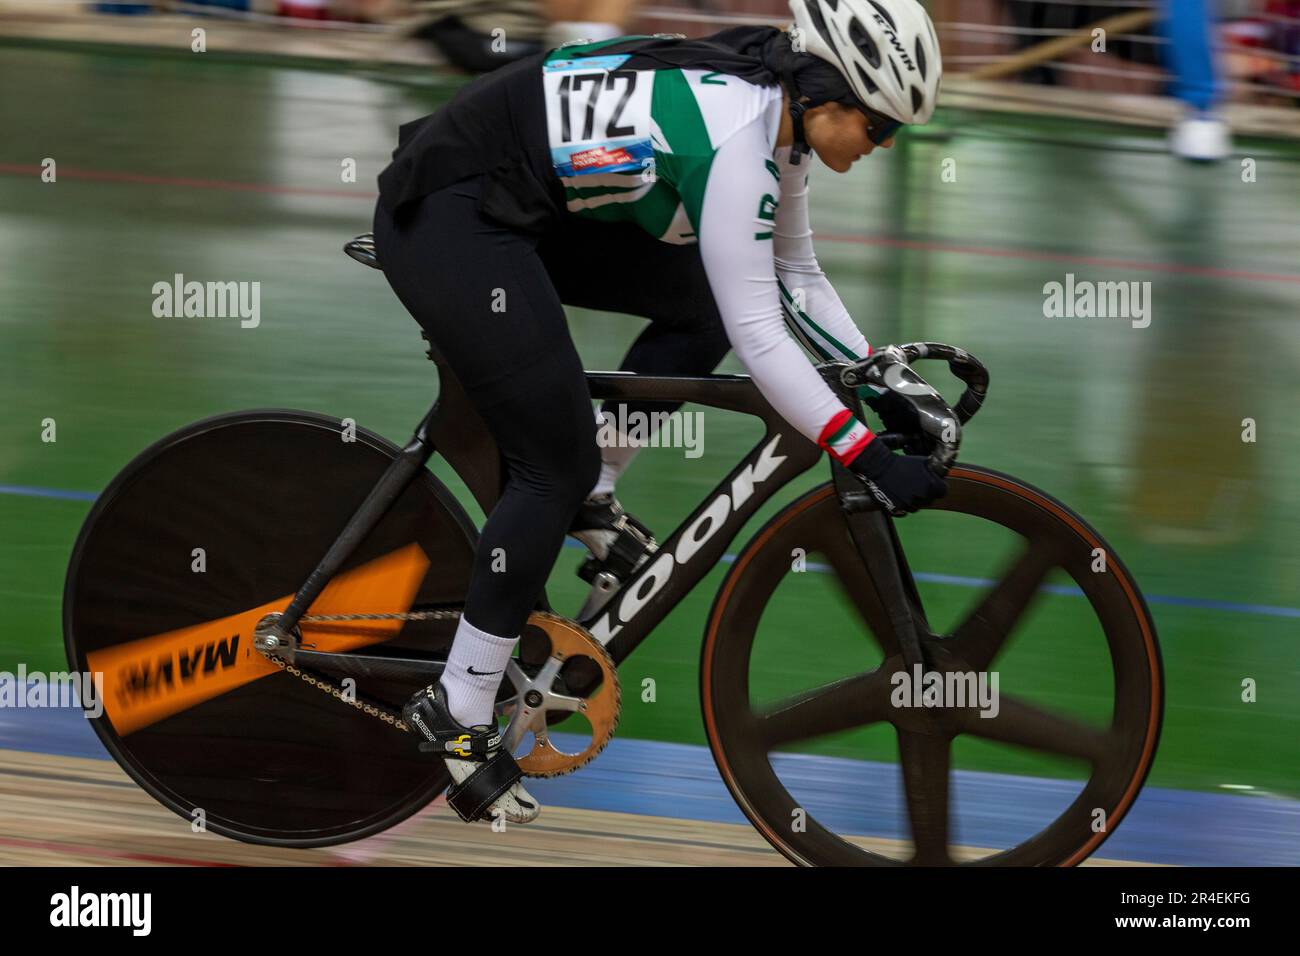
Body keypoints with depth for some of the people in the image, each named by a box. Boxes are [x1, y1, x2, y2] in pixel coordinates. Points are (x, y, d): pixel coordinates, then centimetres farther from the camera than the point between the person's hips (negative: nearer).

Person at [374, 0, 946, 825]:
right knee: (558, 466, -7)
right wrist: (869, 460, -23)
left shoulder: (777, 116, 4)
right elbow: (759, 339, -24)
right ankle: (456, 716, -1)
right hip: (445, 222, -10)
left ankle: (592, 497, 16)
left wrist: (881, 382, 12)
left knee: (703, 302, 8)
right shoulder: (736, 138, -23)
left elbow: (797, 278, 19)